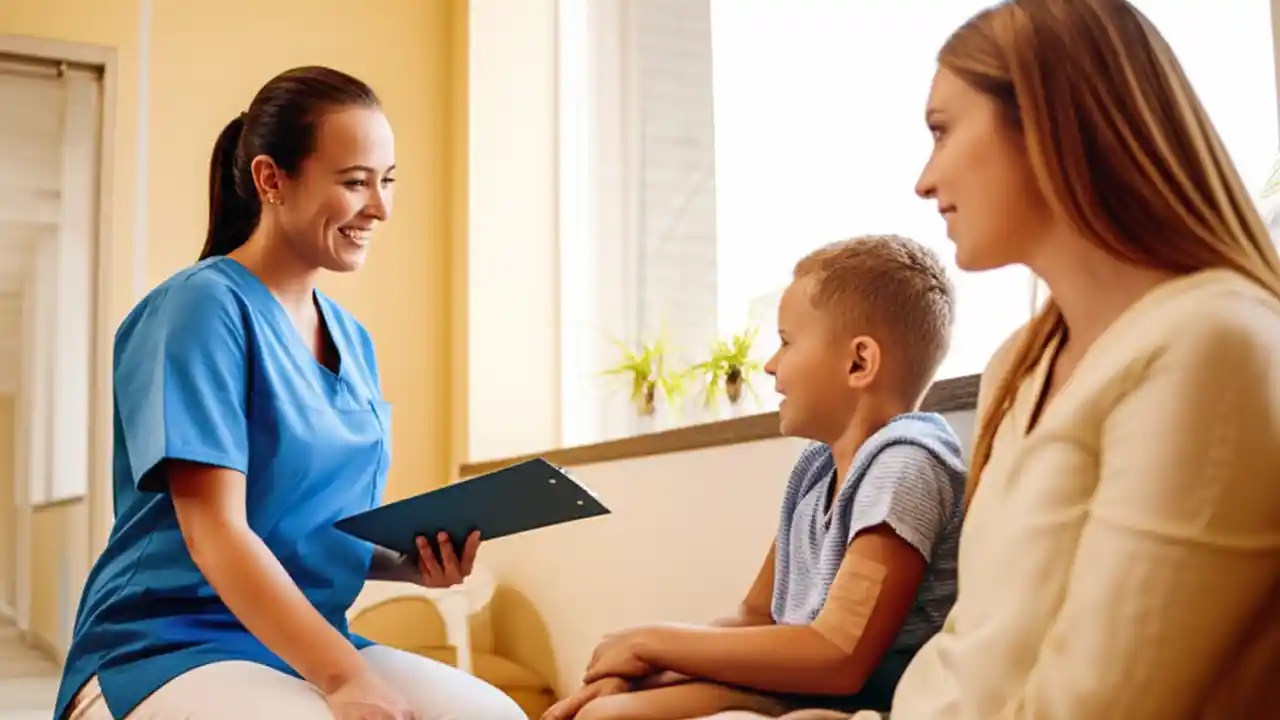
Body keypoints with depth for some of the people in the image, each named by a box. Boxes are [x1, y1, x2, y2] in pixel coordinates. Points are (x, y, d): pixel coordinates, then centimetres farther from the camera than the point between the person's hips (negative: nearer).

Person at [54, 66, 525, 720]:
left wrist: (412, 562, -2)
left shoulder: (353, 339, 11)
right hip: (166, 649, -7)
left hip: (312, 643, 7)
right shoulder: (203, 305, -11)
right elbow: (216, 532, -19)